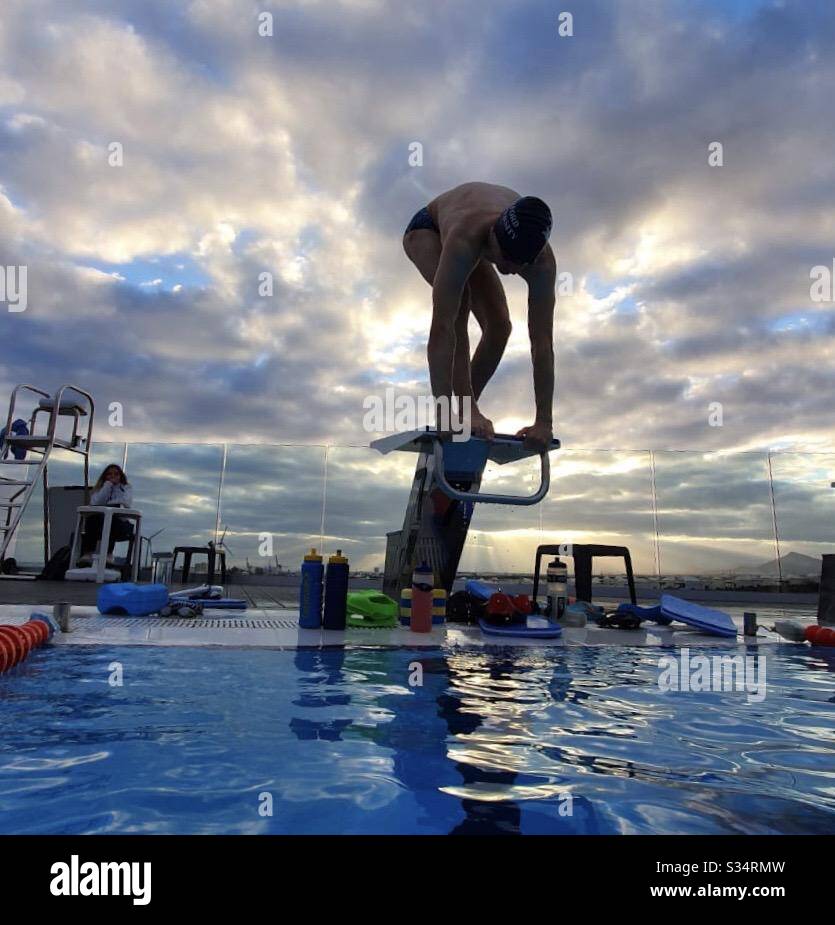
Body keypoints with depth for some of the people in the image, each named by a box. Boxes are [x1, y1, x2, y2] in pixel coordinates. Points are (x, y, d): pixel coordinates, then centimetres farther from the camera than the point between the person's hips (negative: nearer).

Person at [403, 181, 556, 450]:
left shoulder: (542, 261, -37)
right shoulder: (465, 237, -49)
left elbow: (542, 342, -36)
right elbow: (441, 328, -53)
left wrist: (544, 421, -39)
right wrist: (443, 408, -57)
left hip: (477, 247, 4)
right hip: (426, 229, -4)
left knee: (499, 326, -12)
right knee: (457, 301, -34)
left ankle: (466, 407, 5)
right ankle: (465, 407, -31)